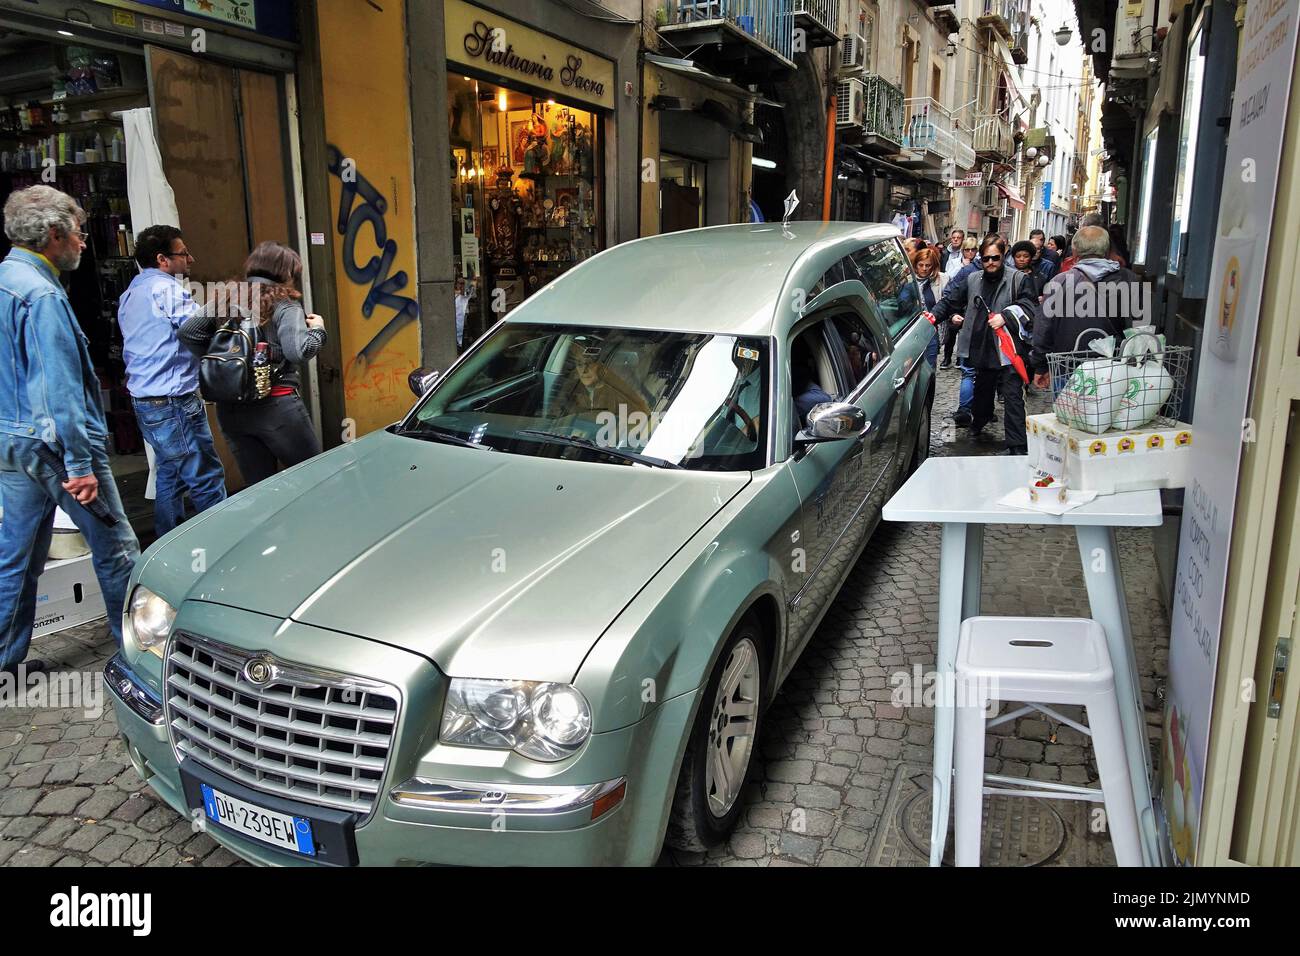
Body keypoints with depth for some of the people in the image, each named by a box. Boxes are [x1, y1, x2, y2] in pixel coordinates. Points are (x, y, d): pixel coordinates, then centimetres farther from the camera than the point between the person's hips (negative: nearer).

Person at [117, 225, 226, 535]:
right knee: (208, 481, -5)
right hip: (173, 402, -10)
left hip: (145, 400, 10)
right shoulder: (166, 288, -12)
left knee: (170, 477, 16)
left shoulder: (130, 293, 18)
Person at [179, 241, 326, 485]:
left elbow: (187, 331, 3)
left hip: (230, 410, 6)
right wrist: (317, 330, -1)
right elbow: (298, 351, -18)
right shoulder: (284, 305, -5)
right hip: (276, 407, -5)